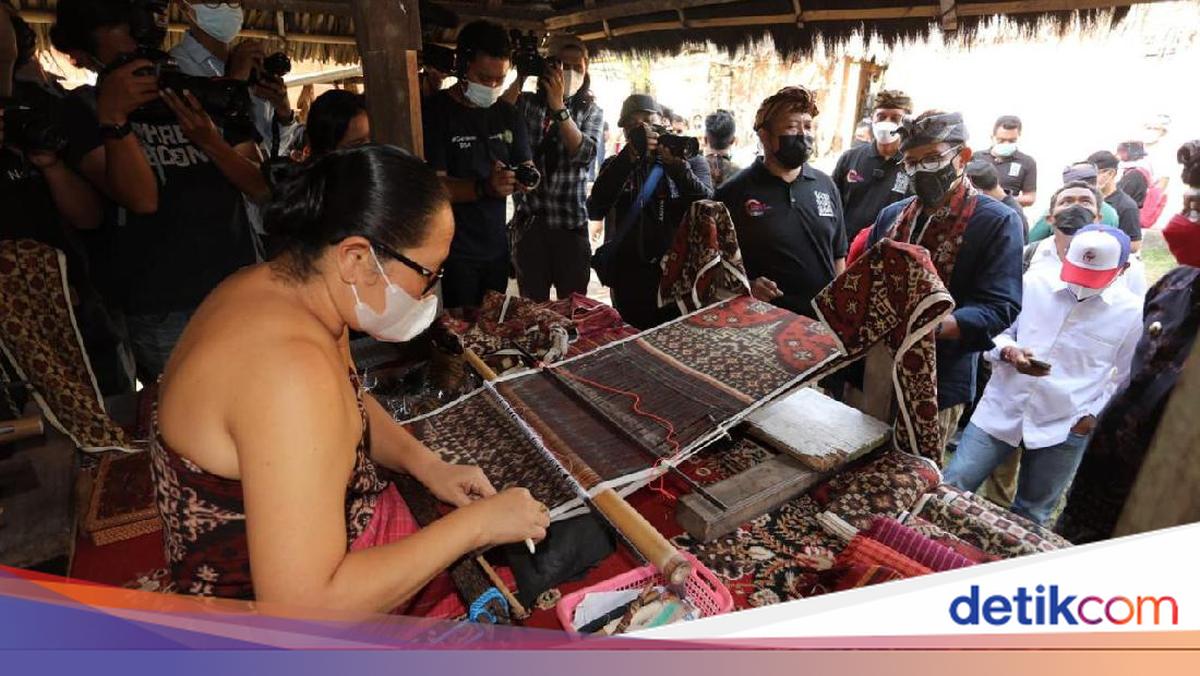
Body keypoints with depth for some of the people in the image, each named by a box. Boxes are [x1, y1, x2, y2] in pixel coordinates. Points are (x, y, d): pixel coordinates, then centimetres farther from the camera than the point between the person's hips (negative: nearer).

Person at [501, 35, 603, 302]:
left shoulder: (591, 110, 5)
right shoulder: (526, 102, 4)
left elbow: (585, 154, -14)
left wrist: (558, 106, -21)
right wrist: (519, 80, -14)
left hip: (571, 222, 0)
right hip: (528, 221, 1)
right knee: (532, 305, 8)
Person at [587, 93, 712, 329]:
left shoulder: (691, 161, 6)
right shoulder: (615, 165, 8)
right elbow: (594, 212, -11)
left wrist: (676, 165, -21)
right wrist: (630, 157, -19)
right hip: (629, 280, 1)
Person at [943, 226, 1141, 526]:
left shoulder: (1133, 312, -3)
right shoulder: (1035, 282, -3)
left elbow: (1129, 380, 5)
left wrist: (1093, 415, -7)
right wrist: (1008, 352, -18)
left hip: (1065, 428, 0)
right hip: (1000, 410, 1)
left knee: (1030, 516, 14)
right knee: (949, 489, 0)